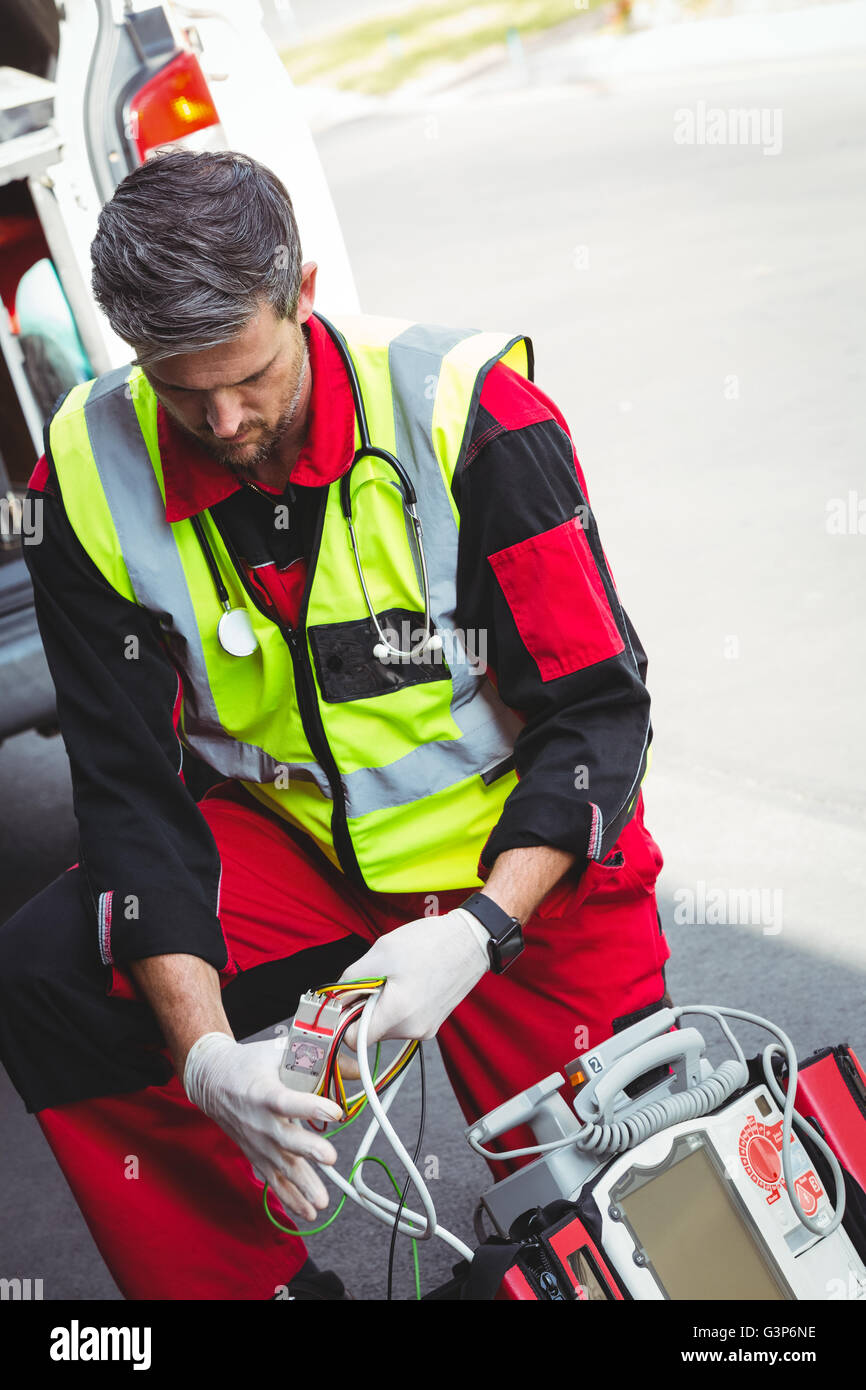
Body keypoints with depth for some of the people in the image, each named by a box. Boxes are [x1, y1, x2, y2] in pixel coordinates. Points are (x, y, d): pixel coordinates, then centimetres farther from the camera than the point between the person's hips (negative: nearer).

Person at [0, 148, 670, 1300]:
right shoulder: (93, 472, -12)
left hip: (518, 850, -2)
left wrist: (477, 931, -31)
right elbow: (130, 787, -11)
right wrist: (204, 1050, -25)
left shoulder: (468, 407, -21)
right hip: (285, 837, 3)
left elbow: (600, 709, -16)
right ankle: (253, 1283, -1)